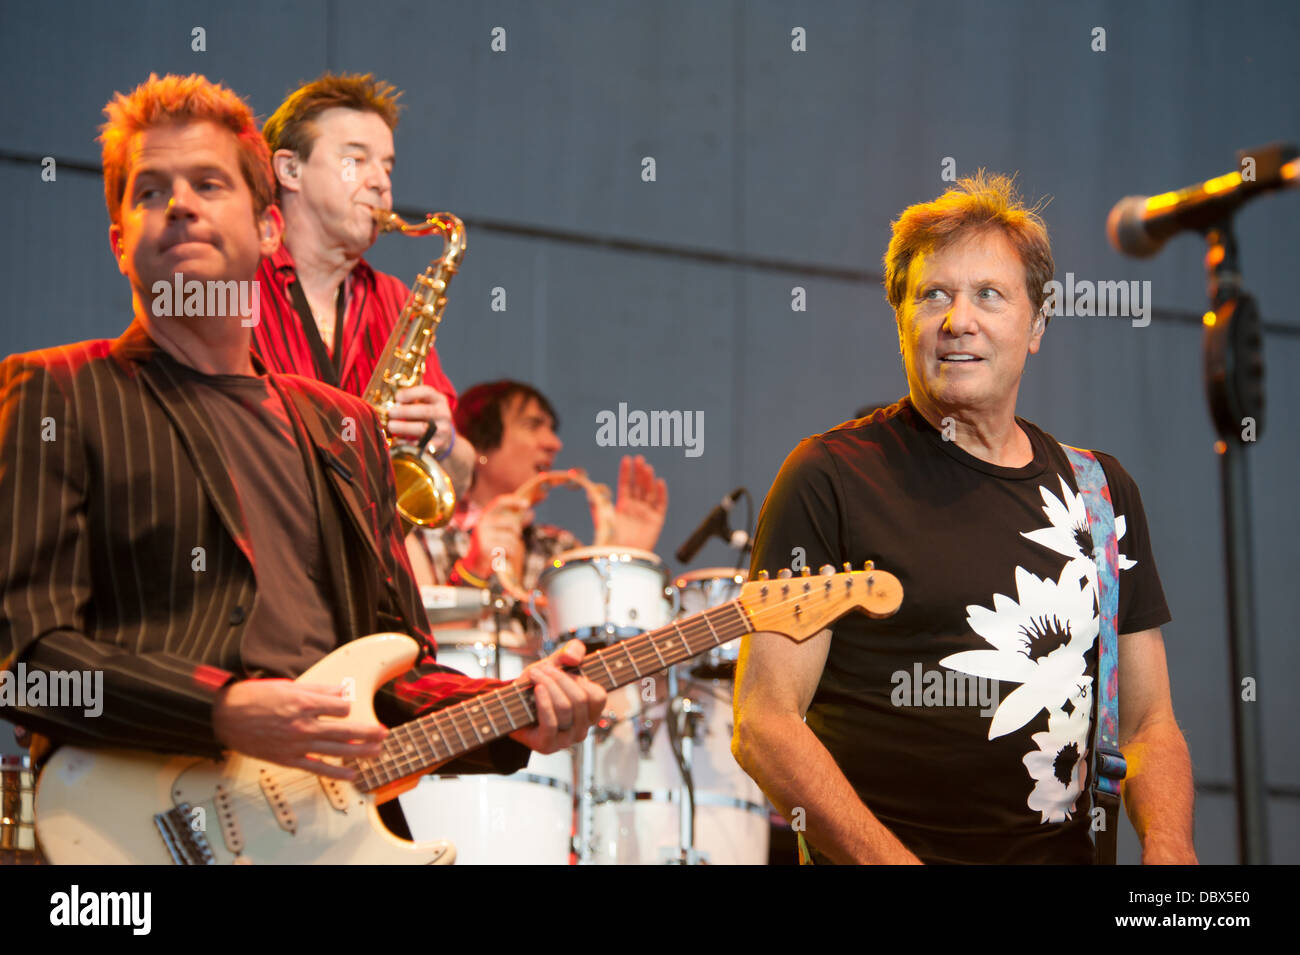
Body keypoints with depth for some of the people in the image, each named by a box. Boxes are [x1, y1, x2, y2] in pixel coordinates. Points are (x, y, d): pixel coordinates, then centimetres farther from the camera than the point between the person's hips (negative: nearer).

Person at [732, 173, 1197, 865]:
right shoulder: (833, 476, -1)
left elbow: (1146, 724, 17)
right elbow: (763, 725, -5)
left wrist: (1168, 851, -3)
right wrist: (888, 860, -16)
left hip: (1066, 851, 5)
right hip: (871, 855, -5)